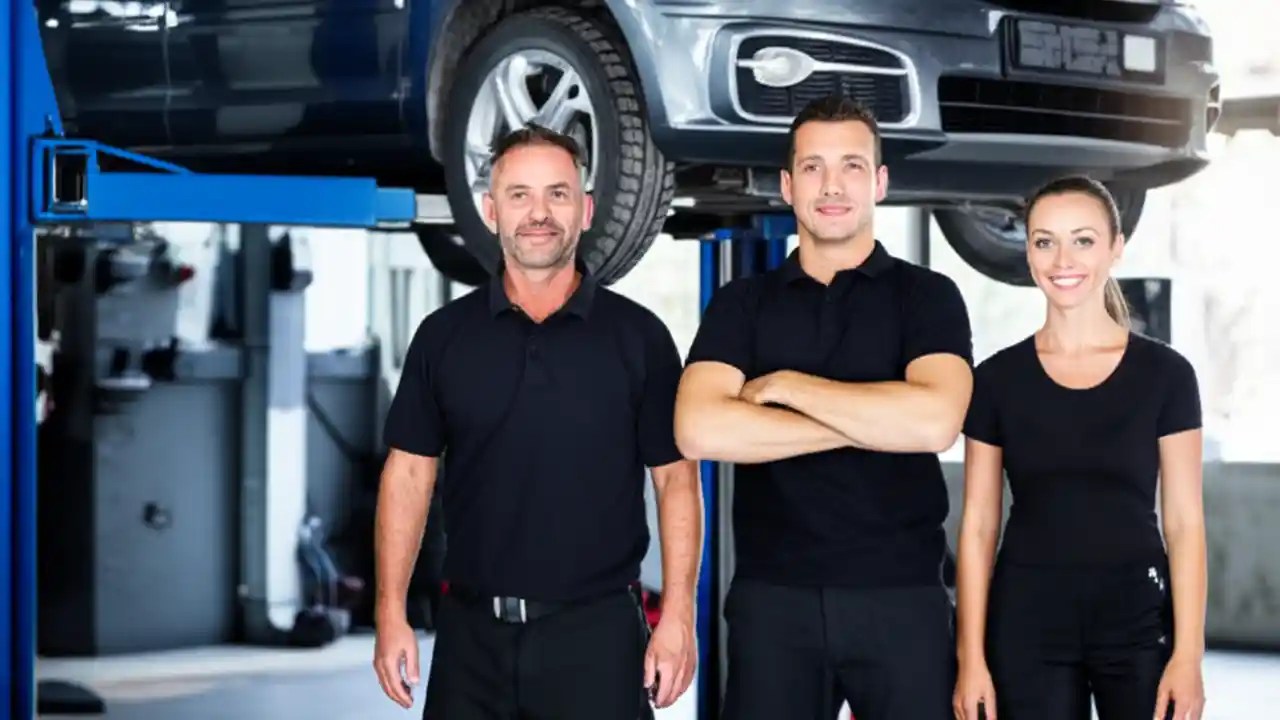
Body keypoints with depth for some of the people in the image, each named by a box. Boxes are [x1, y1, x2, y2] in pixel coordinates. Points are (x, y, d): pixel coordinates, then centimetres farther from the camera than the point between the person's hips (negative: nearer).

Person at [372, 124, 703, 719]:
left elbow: (675, 478, 0)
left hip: (598, 630, -2)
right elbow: (409, 471, 6)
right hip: (472, 631, 2)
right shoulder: (443, 334, 6)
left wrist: (677, 617, -8)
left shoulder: (639, 335, 1)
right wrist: (391, 613, -1)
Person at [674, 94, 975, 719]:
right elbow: (699, 430, -10)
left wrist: (785, 385, -9)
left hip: (900, 595, -1)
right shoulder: (742, 303, 8)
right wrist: (872, 421, -11)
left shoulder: (927, 296, 3)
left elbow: (934, 421, -16)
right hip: (772, 596, 1)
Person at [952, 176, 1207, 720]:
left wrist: (1188, 653, -7)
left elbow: (1184, 522, -1)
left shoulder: (1165, 373, 0)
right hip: (1028, 624, 1)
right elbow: (978, 525, 3)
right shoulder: (997, 379, 2)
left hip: (1139, 621, -1)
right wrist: (971, 656, -2)